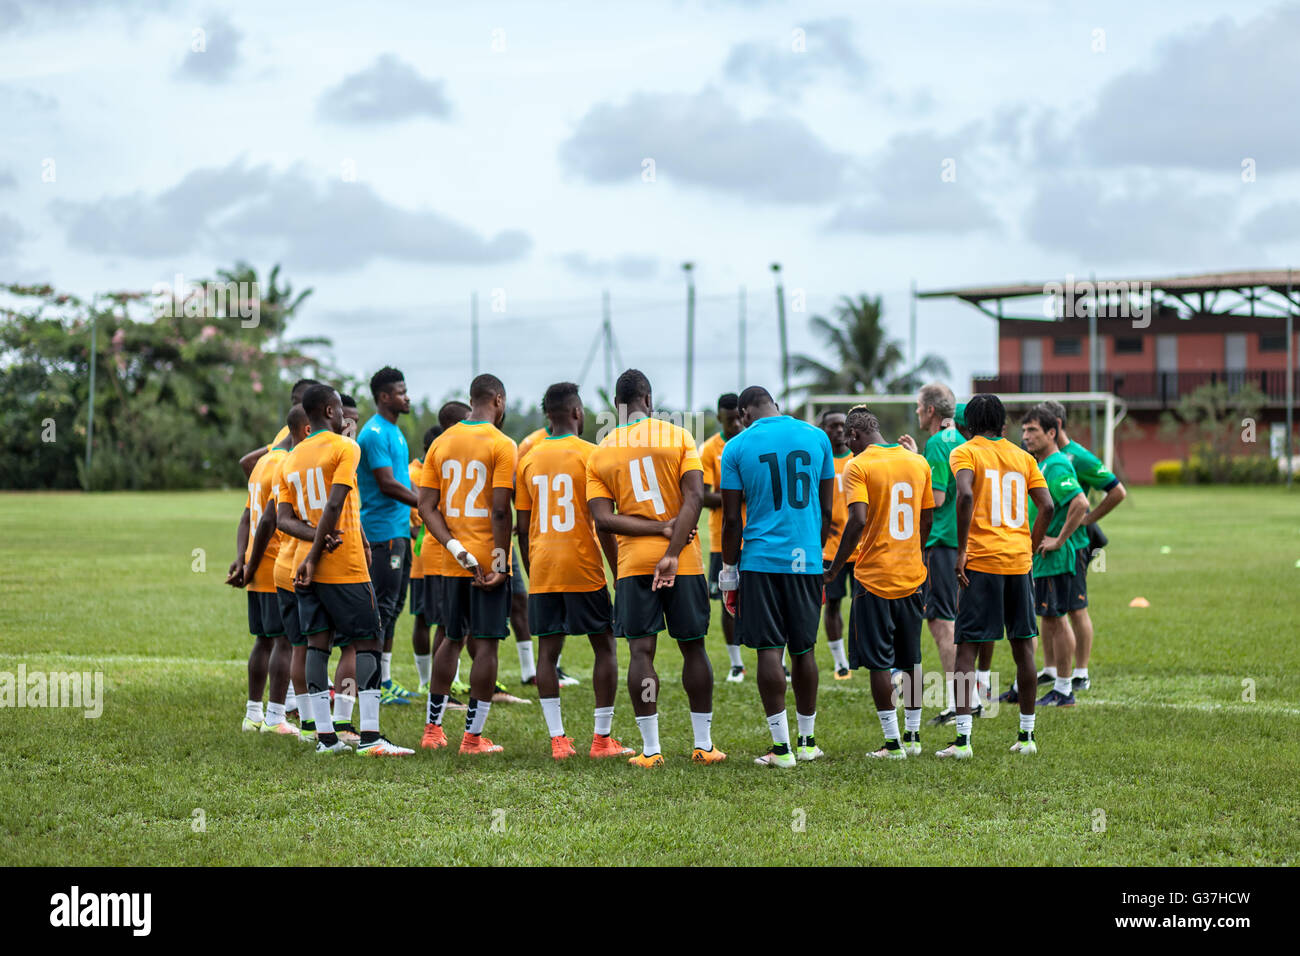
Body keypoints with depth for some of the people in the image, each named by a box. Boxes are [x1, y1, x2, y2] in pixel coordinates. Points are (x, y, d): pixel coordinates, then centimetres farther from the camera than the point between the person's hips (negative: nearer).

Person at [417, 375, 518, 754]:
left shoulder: (441, 442, 9)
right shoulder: (501, 445, -9)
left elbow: (426, 505, 2)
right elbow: (500, 510, -16)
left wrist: (455, 548, -4)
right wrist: (500, 563, -13)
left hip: (452, 564, 6)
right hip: (489, 561, -6)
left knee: (453, 639, 17)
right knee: (486, 644, -1)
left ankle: (432, 728, 21)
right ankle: (473, 736, -1)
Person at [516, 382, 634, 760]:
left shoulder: (529, 460, 8)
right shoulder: (590, 454, -5)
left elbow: (522, 527, 10)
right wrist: (619, 571, -3)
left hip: (541, 570, 4)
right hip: (583, 567, -4)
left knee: (548, 650, 5)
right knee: (605, 647, 6)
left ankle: (557, 739, -1)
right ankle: (602, 738, 3)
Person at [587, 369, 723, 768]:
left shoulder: (599, 453, 4)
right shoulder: (678, 437, 0)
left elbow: (603, 518, -6)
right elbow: (694, 497, -12)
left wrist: (661, 528, -8)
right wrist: (673, 552, -16)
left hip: (633, 562, 0)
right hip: (684, 561, 0)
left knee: (641, 651, 1)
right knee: (693, 647, 9)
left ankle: (650, 749, -1)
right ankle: (704, 745, 14)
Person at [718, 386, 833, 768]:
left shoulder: (738, 447, -2)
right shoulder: (816, 437, 6)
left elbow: (731, 520, -1)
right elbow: (826, 509, 11)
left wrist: (729, 571, 8)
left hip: (761, 558, -3)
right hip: (807, 558, 3)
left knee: (770, 650, -1)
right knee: (803, 649, 13)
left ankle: (781, 746, -3)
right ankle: (807, 741, 21)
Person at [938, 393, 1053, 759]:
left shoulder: (964, 453, -1)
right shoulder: (1023, 457, 12)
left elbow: (965, 495, -19)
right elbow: (1046, 507, 4)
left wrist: (961, 550, -15)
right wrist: (1030, 549, 13)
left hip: (981, 562, -4)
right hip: (1019, 561, 4)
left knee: (966, 646, -2)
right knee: (1023, 645, 12)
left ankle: (963, 739, -9)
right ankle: (1027, 735, 16)